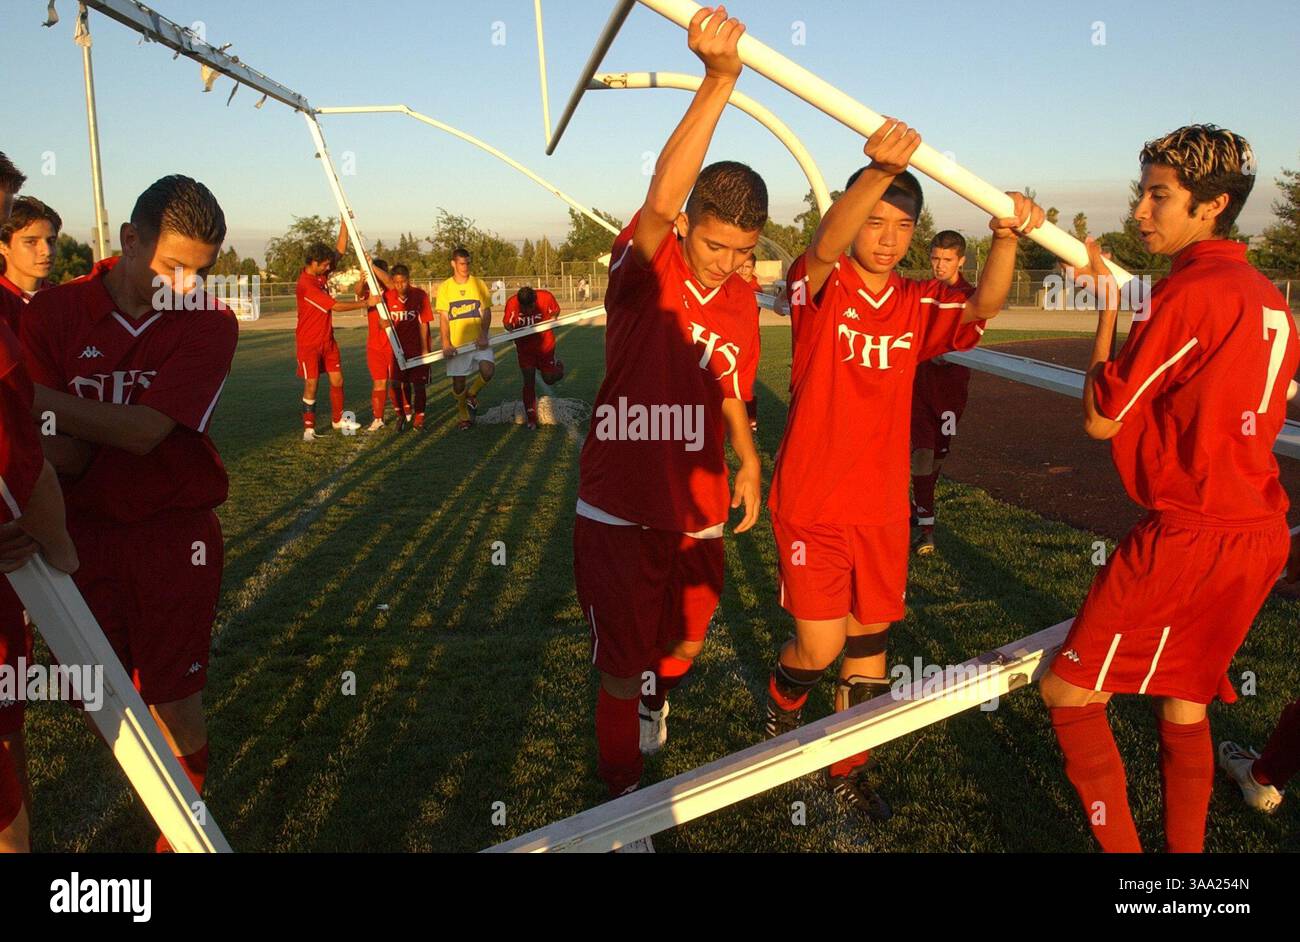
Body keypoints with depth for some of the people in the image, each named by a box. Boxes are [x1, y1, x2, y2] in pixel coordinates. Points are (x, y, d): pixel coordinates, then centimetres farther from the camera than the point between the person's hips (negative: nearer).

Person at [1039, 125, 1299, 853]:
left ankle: (1121, 847, 7)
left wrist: (1108, 305, -1)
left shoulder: (1189, 293, -16)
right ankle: (1186, 849, 32)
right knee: (1184, 701, 21)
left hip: (1187, 535, -9)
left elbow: (1102, 418, -11)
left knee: (1070, 690, 2)